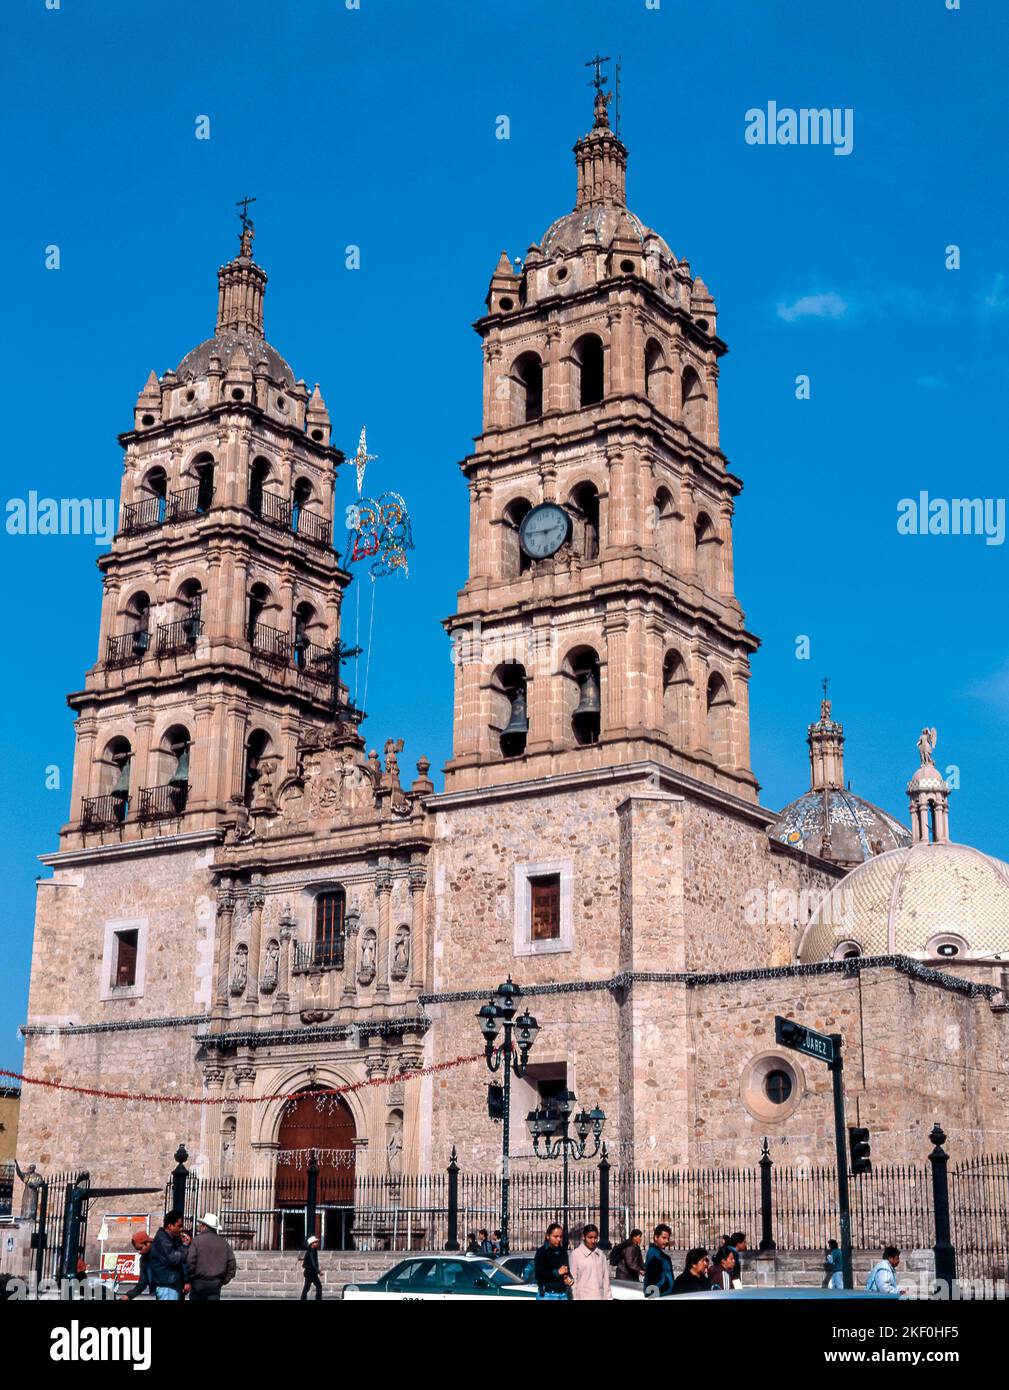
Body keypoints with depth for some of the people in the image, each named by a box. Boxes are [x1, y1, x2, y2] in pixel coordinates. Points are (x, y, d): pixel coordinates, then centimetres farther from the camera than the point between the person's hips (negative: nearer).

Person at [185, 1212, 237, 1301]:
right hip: (216, 1283, 3)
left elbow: (190, 1262, -14)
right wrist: (224, 1281, 13)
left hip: (199, 1282, -3)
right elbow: (231, 1262, 8)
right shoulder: (223, 1242, 8)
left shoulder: (197, 1240, -8)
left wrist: (189, 1280, -3)